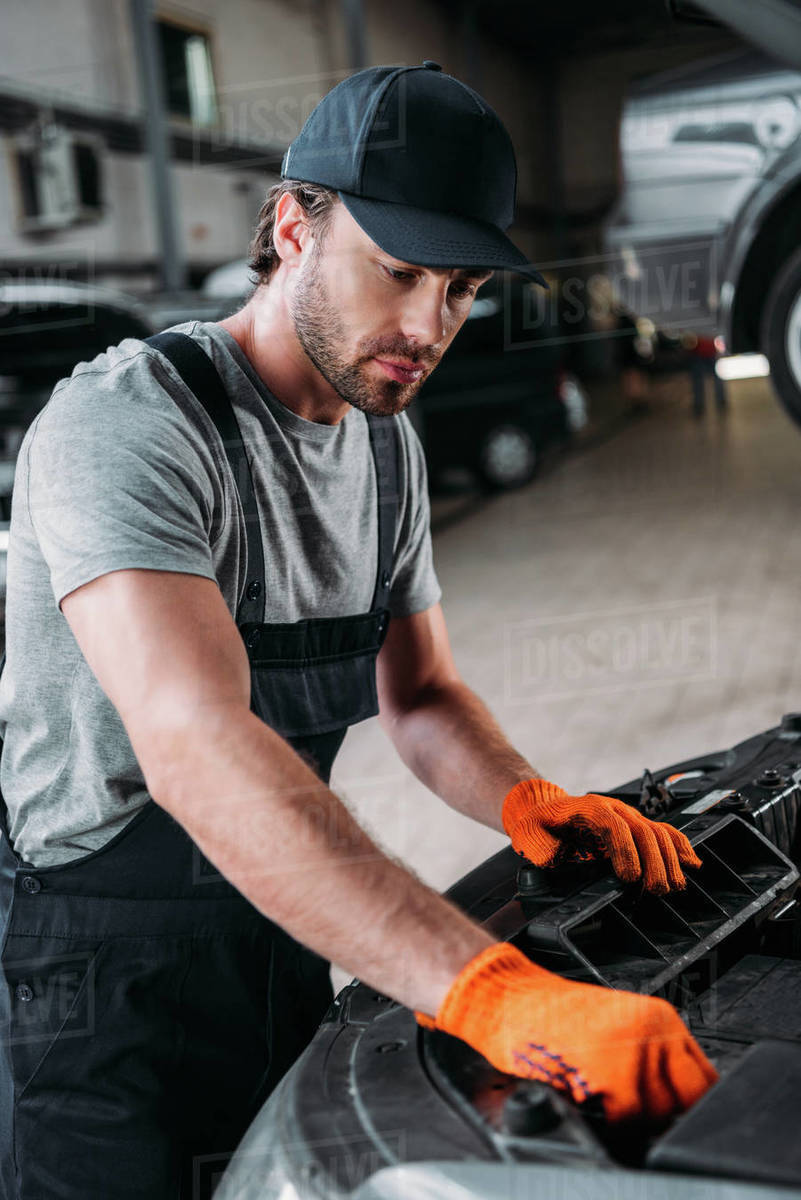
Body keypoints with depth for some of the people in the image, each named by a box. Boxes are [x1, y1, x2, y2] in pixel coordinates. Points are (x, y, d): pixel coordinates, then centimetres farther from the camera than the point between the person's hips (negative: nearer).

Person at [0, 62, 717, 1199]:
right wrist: (492, 990, -50)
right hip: (98, 971, -7)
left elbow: (421, 692, 9)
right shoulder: (126, 422, -26)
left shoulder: (387, 445, 2)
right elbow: (196, 747, -41)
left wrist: (529, 800, -14)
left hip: (274, 932, 8)